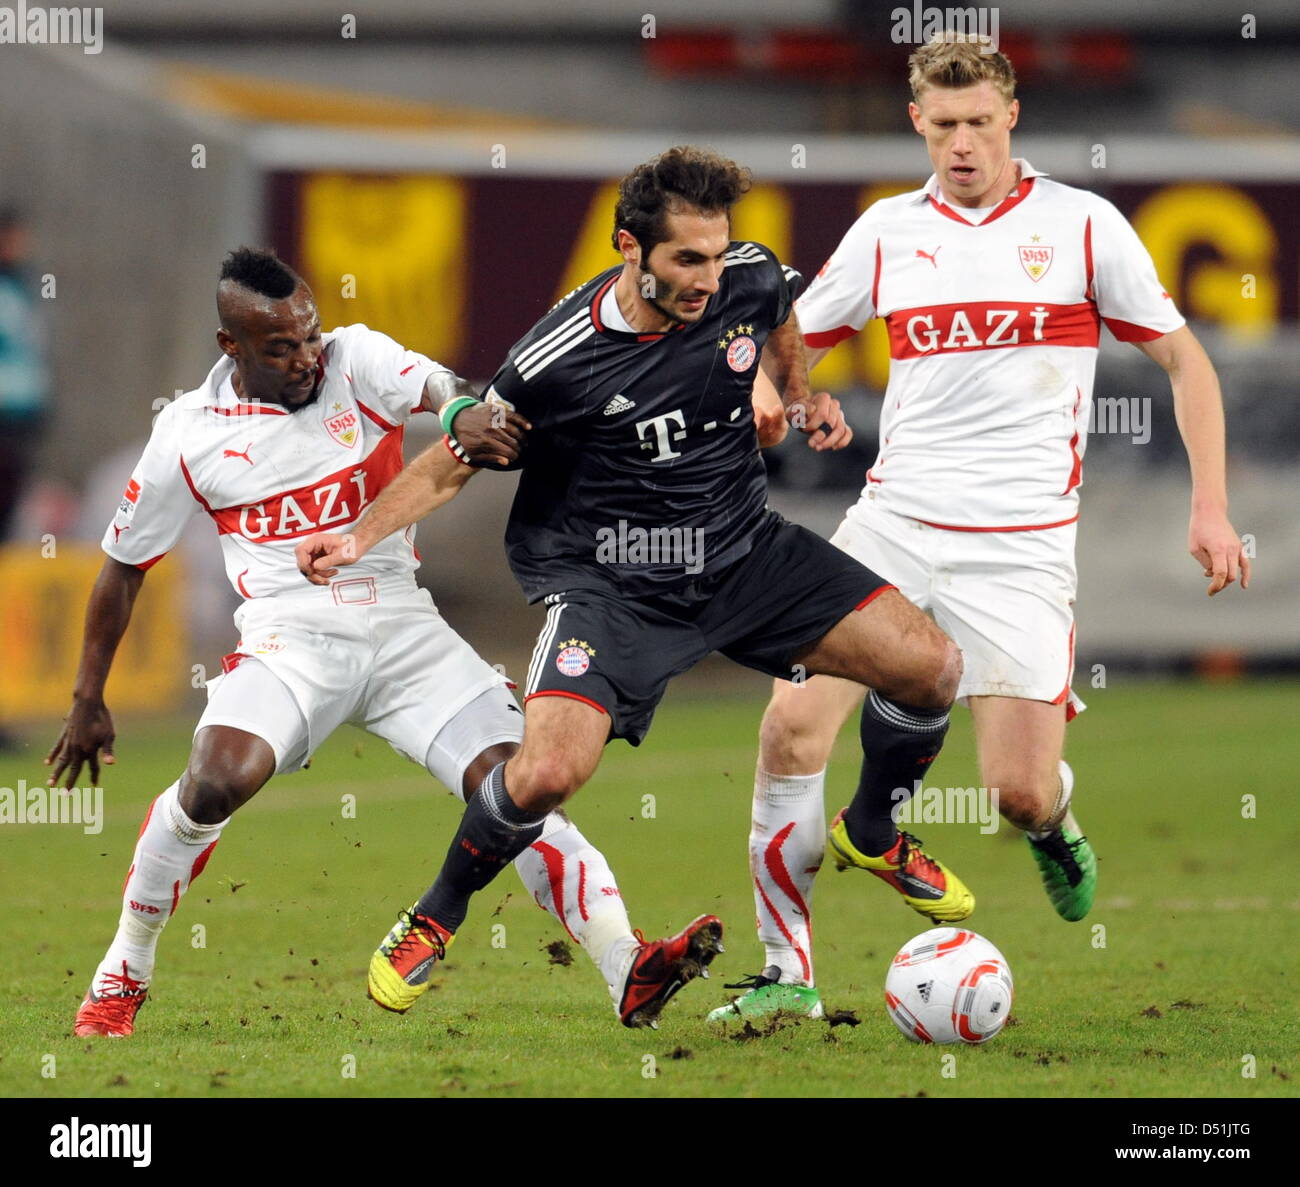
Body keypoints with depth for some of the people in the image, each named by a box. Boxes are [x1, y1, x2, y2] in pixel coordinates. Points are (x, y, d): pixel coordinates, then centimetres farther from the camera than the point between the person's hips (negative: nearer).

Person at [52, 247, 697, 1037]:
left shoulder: (356, 359, 0)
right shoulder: (188, 436, 2)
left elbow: (444, 392, -18)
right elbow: (126, 565, 13)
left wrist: (468, 419, -45)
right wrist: (88, 700, 17)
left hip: (402, 628, 2)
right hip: (290, 638, -2)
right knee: (217, 780, -27)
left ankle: (629, 970, -22)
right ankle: (124, 972, -8)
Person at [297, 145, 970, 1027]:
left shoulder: (750, 280, -11)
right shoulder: (563, 358, -23)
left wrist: (802, 395, 7)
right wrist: (362, 538, -16)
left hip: (745, 551, 5)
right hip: (612, 581, -5)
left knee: (930, 668, -7)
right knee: (546, 773, -26)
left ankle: (872, 834, 24)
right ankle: (439, 914, 5)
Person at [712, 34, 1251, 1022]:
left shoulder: (1082, 226, 2)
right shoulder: (888, 232, 9)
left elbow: (1184, 361, 7)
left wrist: (1211, 508, -1)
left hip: (1021, 543, -2)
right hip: (895, 522, 2)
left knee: (1018, 794, -8)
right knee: (794, 725, -15)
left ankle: (1054, 821, 32)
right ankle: (789, 971, -4)